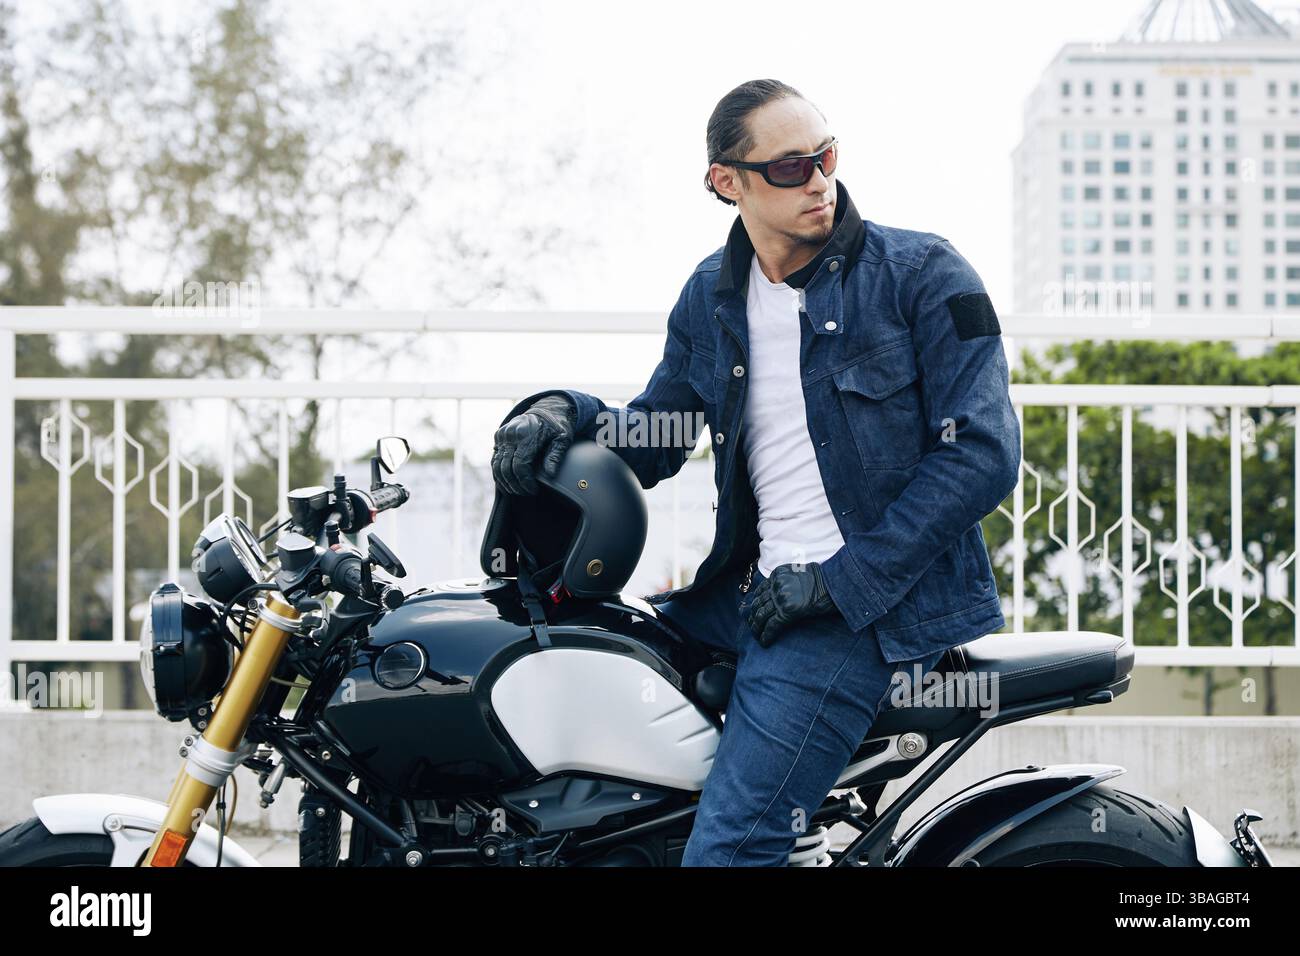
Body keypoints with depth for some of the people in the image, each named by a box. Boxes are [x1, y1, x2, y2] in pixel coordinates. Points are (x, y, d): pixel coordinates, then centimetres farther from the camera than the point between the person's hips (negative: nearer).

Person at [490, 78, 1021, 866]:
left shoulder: (923, 273, -6)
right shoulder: (710, 297, 12)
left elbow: (982, 452, -12)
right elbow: (652, 440, 21)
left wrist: (840, 581, -15)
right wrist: (565, 411, -2)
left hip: (867, 608, -7)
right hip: (751, 591, 7)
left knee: (727, 847, -21)